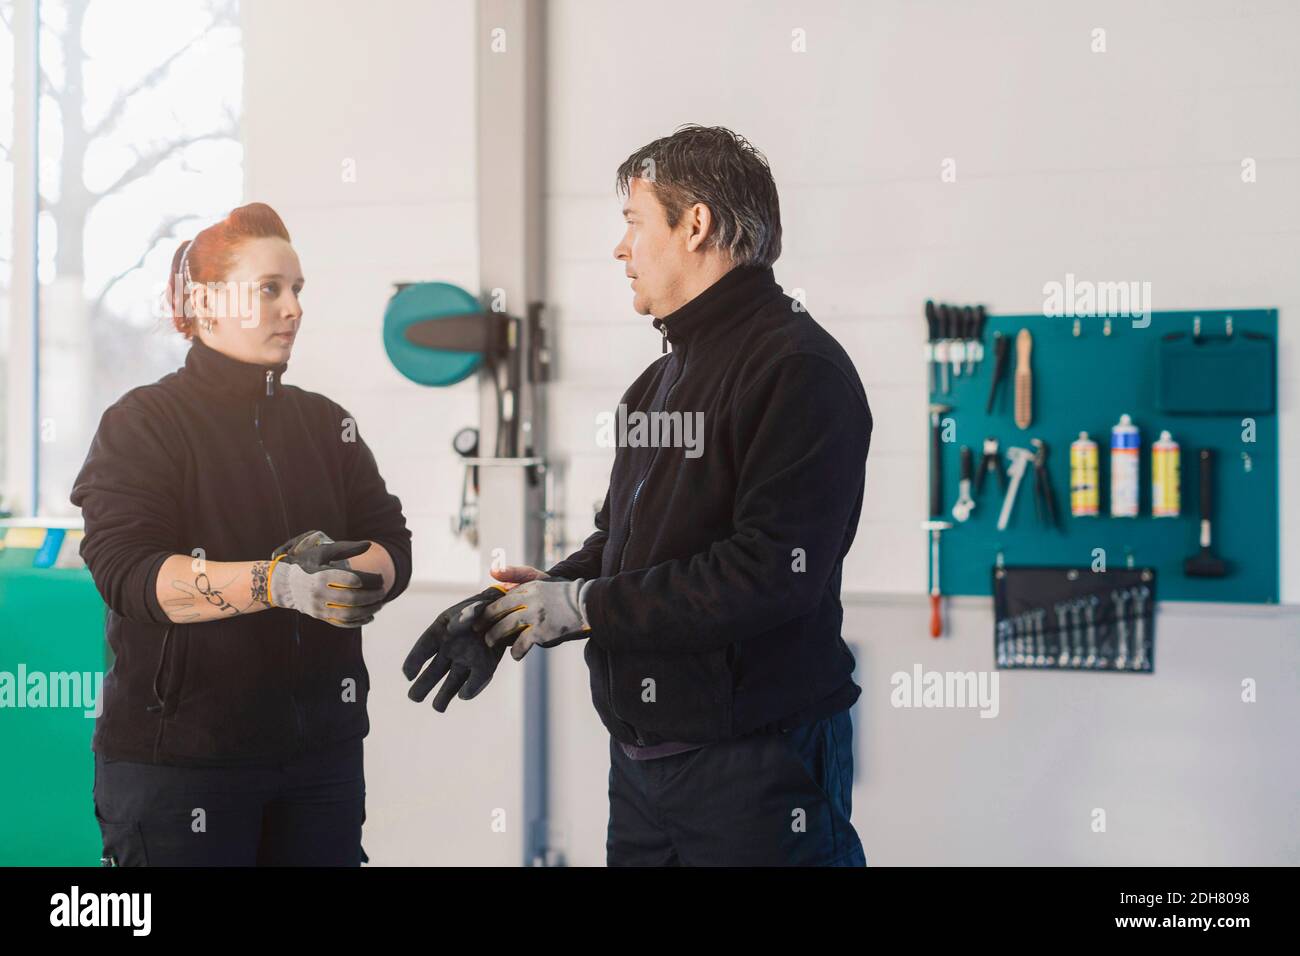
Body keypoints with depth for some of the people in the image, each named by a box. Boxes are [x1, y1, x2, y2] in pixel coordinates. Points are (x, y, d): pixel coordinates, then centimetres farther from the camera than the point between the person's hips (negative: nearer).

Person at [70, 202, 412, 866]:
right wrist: (278, 583, -30)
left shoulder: (325, 423, 12)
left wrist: (338, 570, -20)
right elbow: (127, 573, -18)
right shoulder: (142, 423, -3)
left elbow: (392, 550, 3)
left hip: (321, 747, 5)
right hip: (176, 755, -4)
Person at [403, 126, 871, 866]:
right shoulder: (660, 380, 17)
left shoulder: (799, 372, -13)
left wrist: (587, 606, -16)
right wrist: (527, 603, 2)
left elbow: (771, 570, -23)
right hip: (642, 757, 8)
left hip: (757, 767, -8)